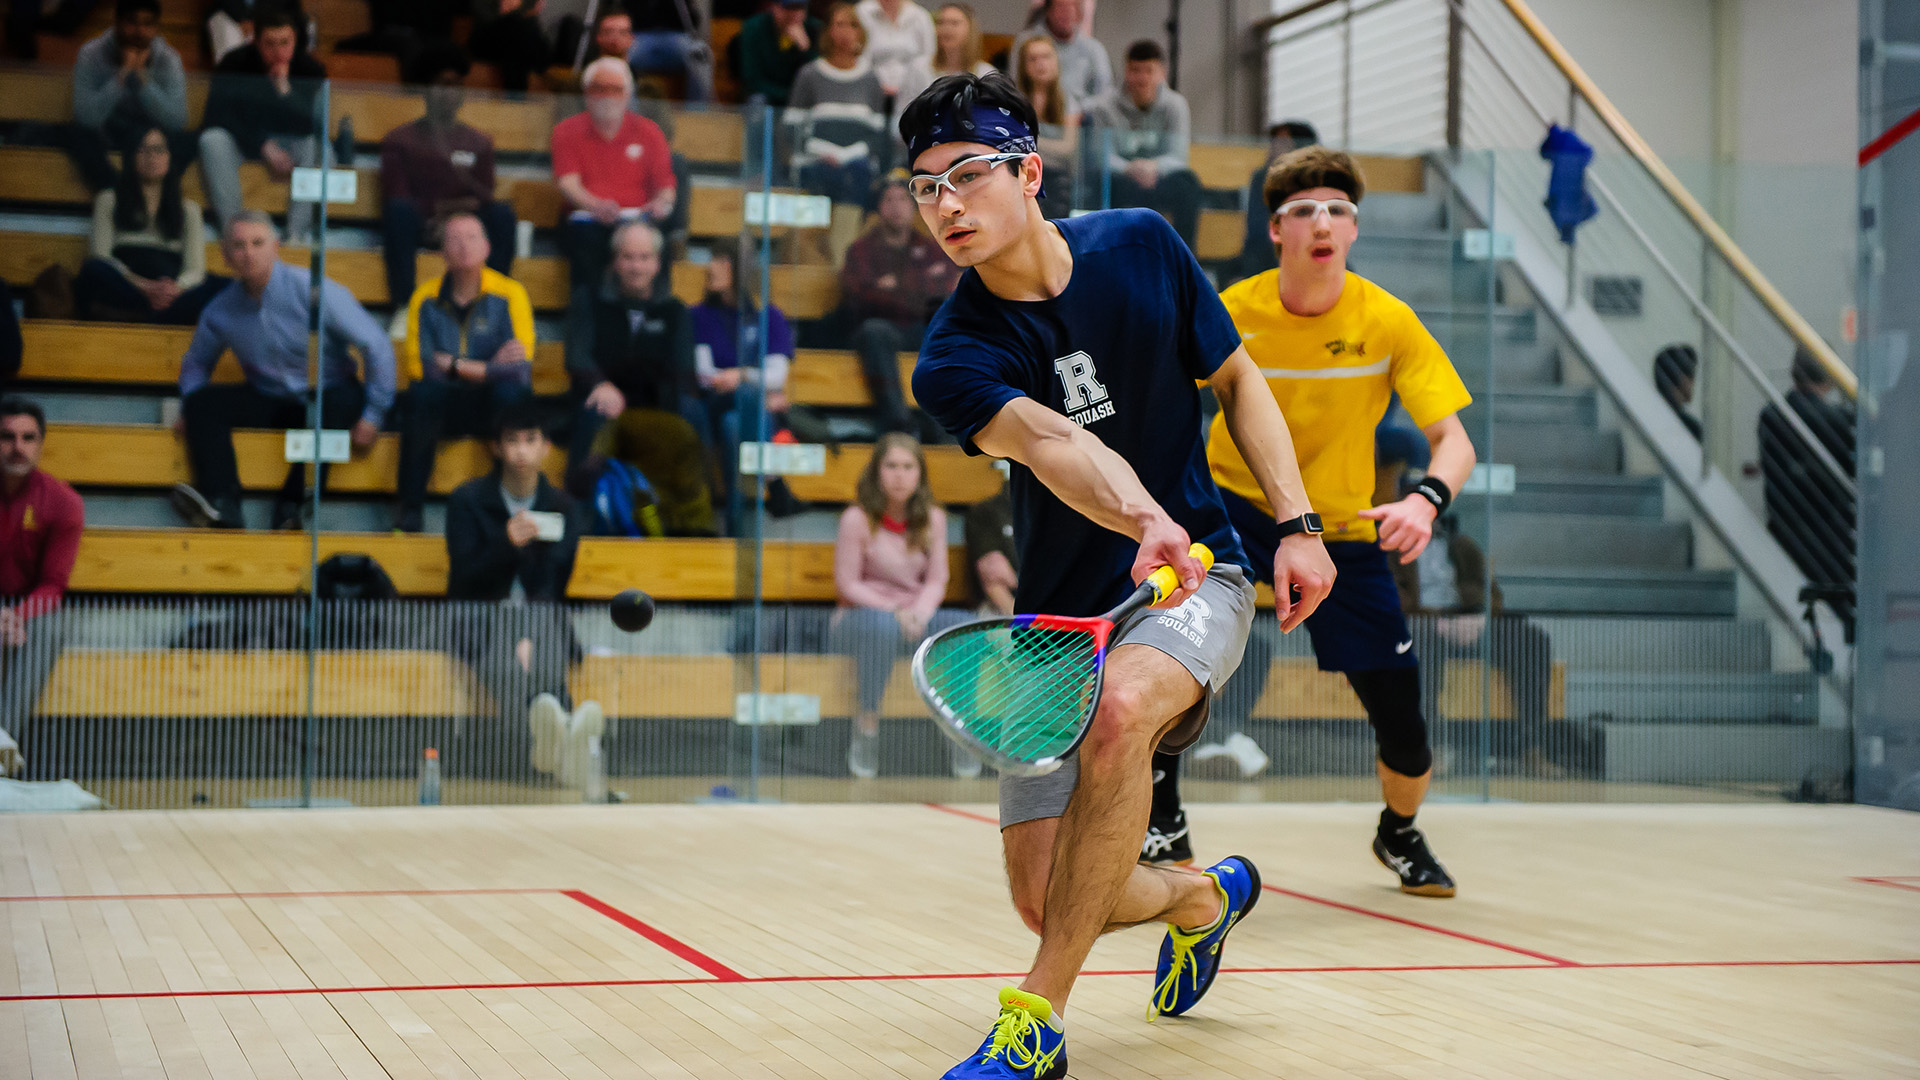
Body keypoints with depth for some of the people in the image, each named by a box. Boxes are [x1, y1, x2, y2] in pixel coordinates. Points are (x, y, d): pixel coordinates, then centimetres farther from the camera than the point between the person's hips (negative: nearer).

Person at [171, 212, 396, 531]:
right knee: (202, 402, -20)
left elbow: (377, 346, -13)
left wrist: (373, 417, -14)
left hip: (329, 396, -4)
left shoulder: (313, 292, -15)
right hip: (267, 401, 4)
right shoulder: (220, 312, -3)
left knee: (335, 403, -39)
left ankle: (291, 508, -35)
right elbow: (196, 363, 17)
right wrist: (189, 415, -2)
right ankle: (222, 507, -36)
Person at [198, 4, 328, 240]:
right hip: (242, 140, 0)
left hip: (287, 142, 0)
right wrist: (266, 149, -22)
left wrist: (284, 89, -35)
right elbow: (220, 118, -15)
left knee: (318, 146, -32)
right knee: (212, 140, -33)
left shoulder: (310, 69, -13)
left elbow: (311, 127, -23)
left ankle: (297, 235, -31)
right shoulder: (235, 63, -14)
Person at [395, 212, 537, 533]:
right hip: (444, 405, 1)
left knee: (511, 391, -34)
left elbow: (521, 367, -16)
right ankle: (410, 507, -25)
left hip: (494, 408, -1)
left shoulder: (510, 293, -5)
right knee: (422, 391, -33)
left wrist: (451, 365, -16)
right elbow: (417, 366, -13)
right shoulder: (426, 298, 0)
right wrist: (486, 368, -17)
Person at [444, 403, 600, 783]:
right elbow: (464, 580, -4)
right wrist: (506, 543, -23)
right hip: (483, 618, -2)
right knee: (500, 662, -41)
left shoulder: (560, 507, 12)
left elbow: (553, 585, 2)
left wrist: (529, 636, -18)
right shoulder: (467, 501, 7)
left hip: (542, 616, 3)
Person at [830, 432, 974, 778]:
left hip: (916, 619, 4)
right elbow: (848, 585, -7)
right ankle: (866, 729, -27)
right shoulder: (857, 519, -8)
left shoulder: (933, 519, 5)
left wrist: (918, 614, -15)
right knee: (882, 626, -41)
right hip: (860, 617, -4)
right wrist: (894, 610, -18)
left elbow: (936, 581, 6)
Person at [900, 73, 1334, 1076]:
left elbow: (1237, 380, 7)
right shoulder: (954, 360, -13)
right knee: (1045, 898, -4)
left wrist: (1298, 524, -3)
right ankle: (1204, 897, 33)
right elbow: (1053, 444, -32)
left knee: (1119, 711, -36)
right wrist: (1144, 521, -52)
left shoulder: (1141, 245, -6)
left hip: (1198, 577, -1)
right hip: (1062, 616, 2)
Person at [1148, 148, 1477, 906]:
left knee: (1404, 736, -3)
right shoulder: (1231, 314, -13)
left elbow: (1453, 440, -13)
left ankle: (1398, 833, 33)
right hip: (1235, 501, -1)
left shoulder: (1387, 322, -13)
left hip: (1342, 531, 1)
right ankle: (1162, 820, -17)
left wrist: (1428, 498, -34)